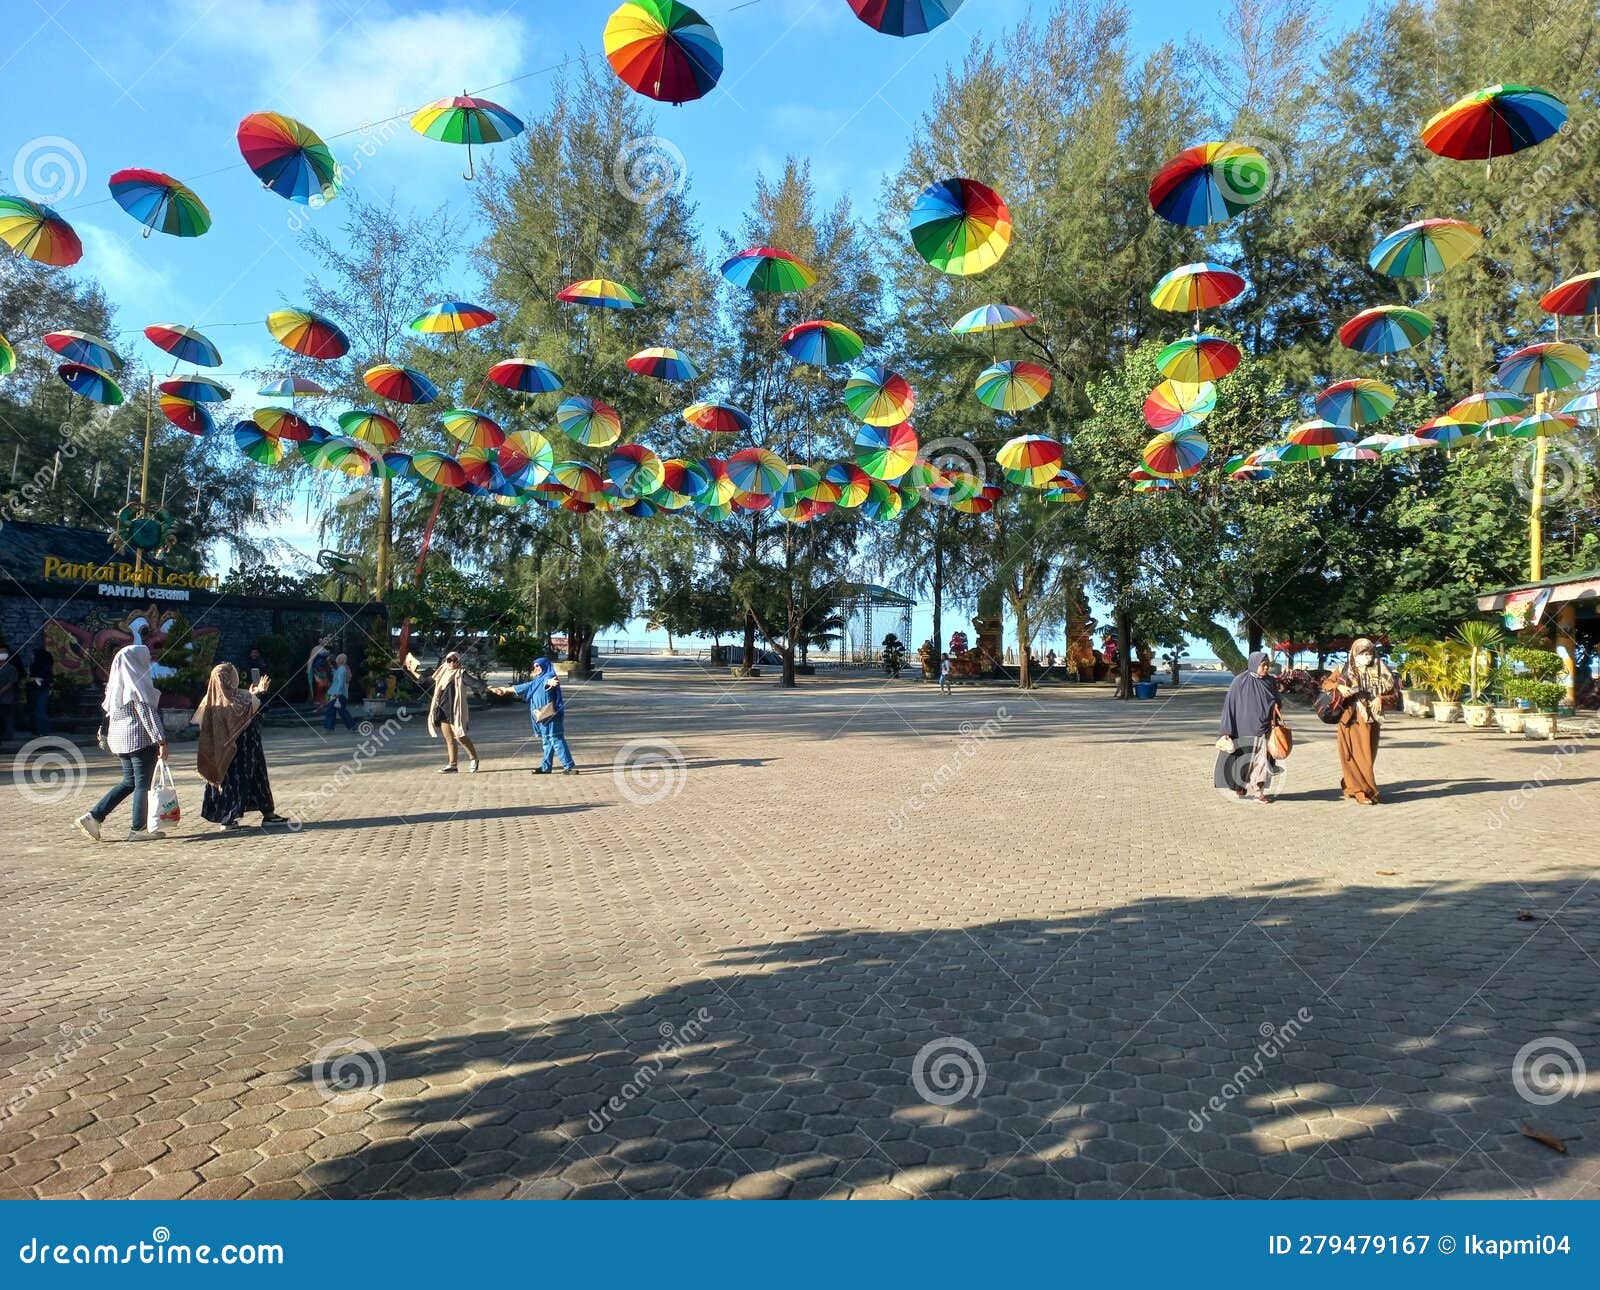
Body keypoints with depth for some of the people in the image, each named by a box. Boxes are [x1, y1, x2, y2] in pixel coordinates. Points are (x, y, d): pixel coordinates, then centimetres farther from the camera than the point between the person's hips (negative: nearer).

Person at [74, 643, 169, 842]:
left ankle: (93, 816, 8)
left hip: (120, 739, 9)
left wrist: (109, 740, 26)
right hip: (141, 739, -9)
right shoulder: (138, 684, -14)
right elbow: (148, 714, -18)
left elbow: (110, 713, 19)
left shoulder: (117, 684, 12)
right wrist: (161, 741, -18)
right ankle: (138, 829, 5)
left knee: (129, 782, 16)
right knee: (143, 783, 0)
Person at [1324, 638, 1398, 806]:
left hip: (1370, 719, 1)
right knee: (1352, 755, -3)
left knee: (1367, 755, 1)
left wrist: (1381, 698, -9)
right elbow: (1326, 684, 11)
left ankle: (1352, 789, 14)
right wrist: (1338, 687, -8)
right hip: (1349, 718, -1)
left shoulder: (1379, 670, 5)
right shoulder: (1344, 669, 5)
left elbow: (1393, 691, 10)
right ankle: (1362, 791, 3)